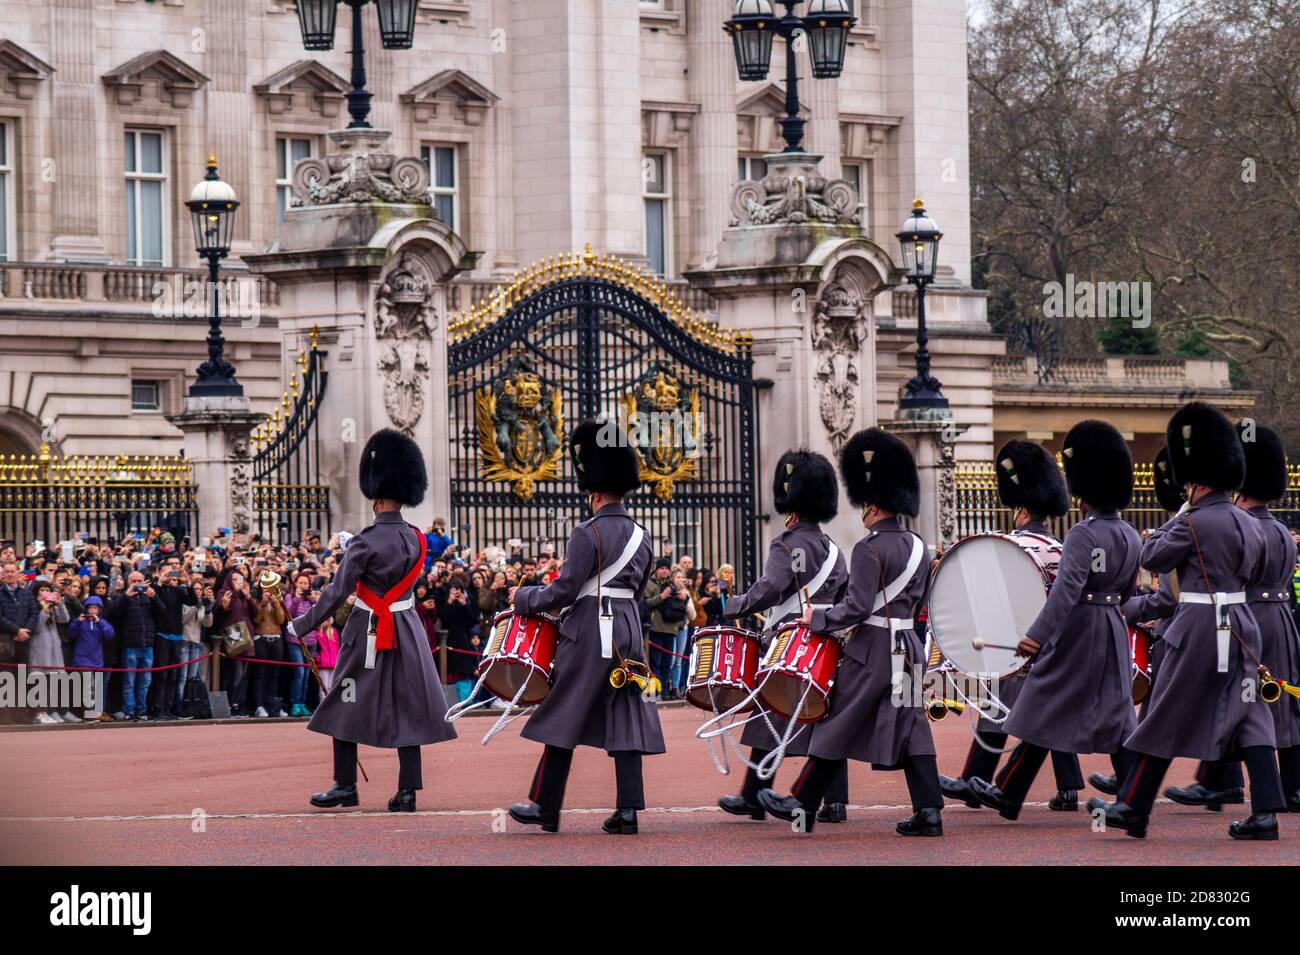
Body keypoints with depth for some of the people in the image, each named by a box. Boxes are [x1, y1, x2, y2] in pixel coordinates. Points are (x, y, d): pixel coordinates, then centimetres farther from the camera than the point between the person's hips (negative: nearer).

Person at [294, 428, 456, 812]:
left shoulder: (367, 542, -17)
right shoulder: (416, 539, 2)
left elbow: (337, 593, -16)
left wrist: (302, 625, -7)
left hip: (369, 632, -5)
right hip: (407, 629, 5)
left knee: (345, 706, 9)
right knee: (407, 708, 5)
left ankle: (345, 786, 12)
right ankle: (408, 790, 0)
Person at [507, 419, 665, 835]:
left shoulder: (588, 534, -13)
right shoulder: (640, 535, 9)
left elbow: (564, 591, -14)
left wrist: (522, 597, 1)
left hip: (589, 632, -6)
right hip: (630, 630, 6)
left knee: (562, 719, 3)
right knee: (626, 722, 4)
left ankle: (545, 806, 7)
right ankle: (628, 810, -2)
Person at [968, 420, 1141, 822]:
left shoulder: (1083, 535, -17)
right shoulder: (1131, 538, 8)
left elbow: (1067, 588, -29)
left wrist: (1037, 635, -35)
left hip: (1078, 630, -7)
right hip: (1115, 633, 7)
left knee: (1044, 714, 2)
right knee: (1116, 715, 7)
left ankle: (1008, 795, 11)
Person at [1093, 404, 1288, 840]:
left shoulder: (1195, 523, -15)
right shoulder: (1250, 524, 9)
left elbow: (1152, 557, -4)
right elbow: (1263, 575, 21)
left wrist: (1177, 516, 4)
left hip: (1200, 629, -7)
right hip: (1242, 626, 7)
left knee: (1167, 719, 0)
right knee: (1250, 718, 5)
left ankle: (1132, 808, 7)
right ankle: (1266, 812, -1)